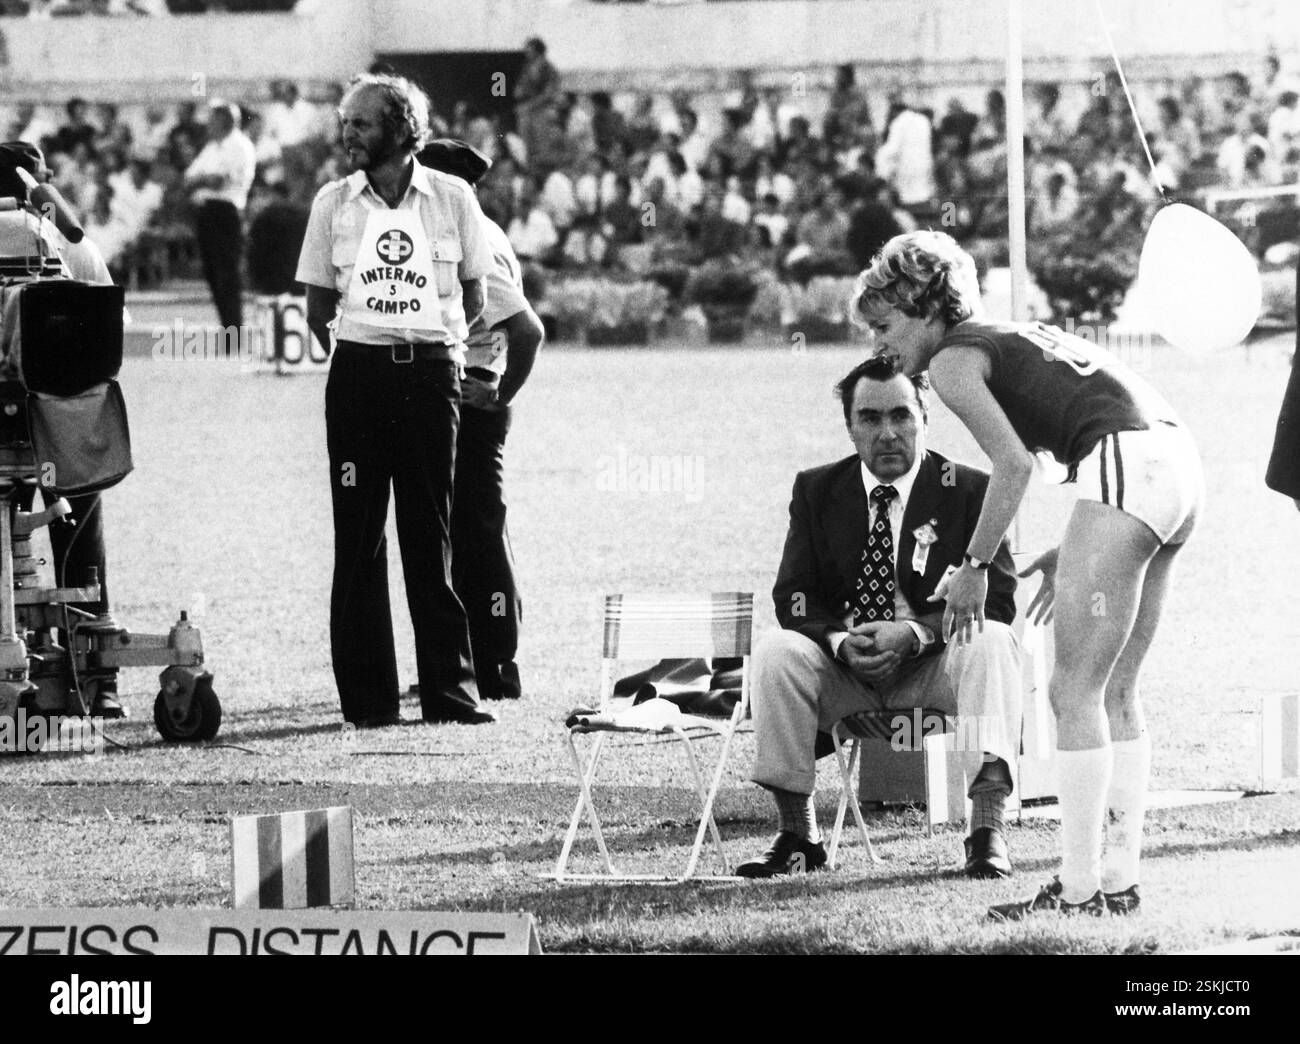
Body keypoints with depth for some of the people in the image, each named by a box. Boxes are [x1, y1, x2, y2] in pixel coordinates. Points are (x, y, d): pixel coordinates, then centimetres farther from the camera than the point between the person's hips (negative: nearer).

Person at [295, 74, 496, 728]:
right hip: (358, 374, 1)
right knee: (359, 538, 0)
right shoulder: (333, 203, 6)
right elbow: (318, 306, 12)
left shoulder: (452, 199, 3)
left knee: (431, 536, 1)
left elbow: (472, 297, 9)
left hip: (431, 373, -1)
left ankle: (450, 690, 3)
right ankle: (367, 695, 2)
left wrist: (433, 342, 6)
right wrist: (350, 350, 7)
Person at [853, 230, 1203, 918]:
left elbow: (1014, 464, -9)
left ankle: (1081, 888, -7)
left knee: (1074, 692, -6)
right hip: (1177, 457, 9)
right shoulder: (1018, 336, 29)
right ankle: (1120, 879, 13)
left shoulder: (953, 359, 3)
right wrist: (1072, 552, 26)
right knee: (1115, 691, 14)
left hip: (1125, 466, -9)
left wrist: (974, 566, 0)